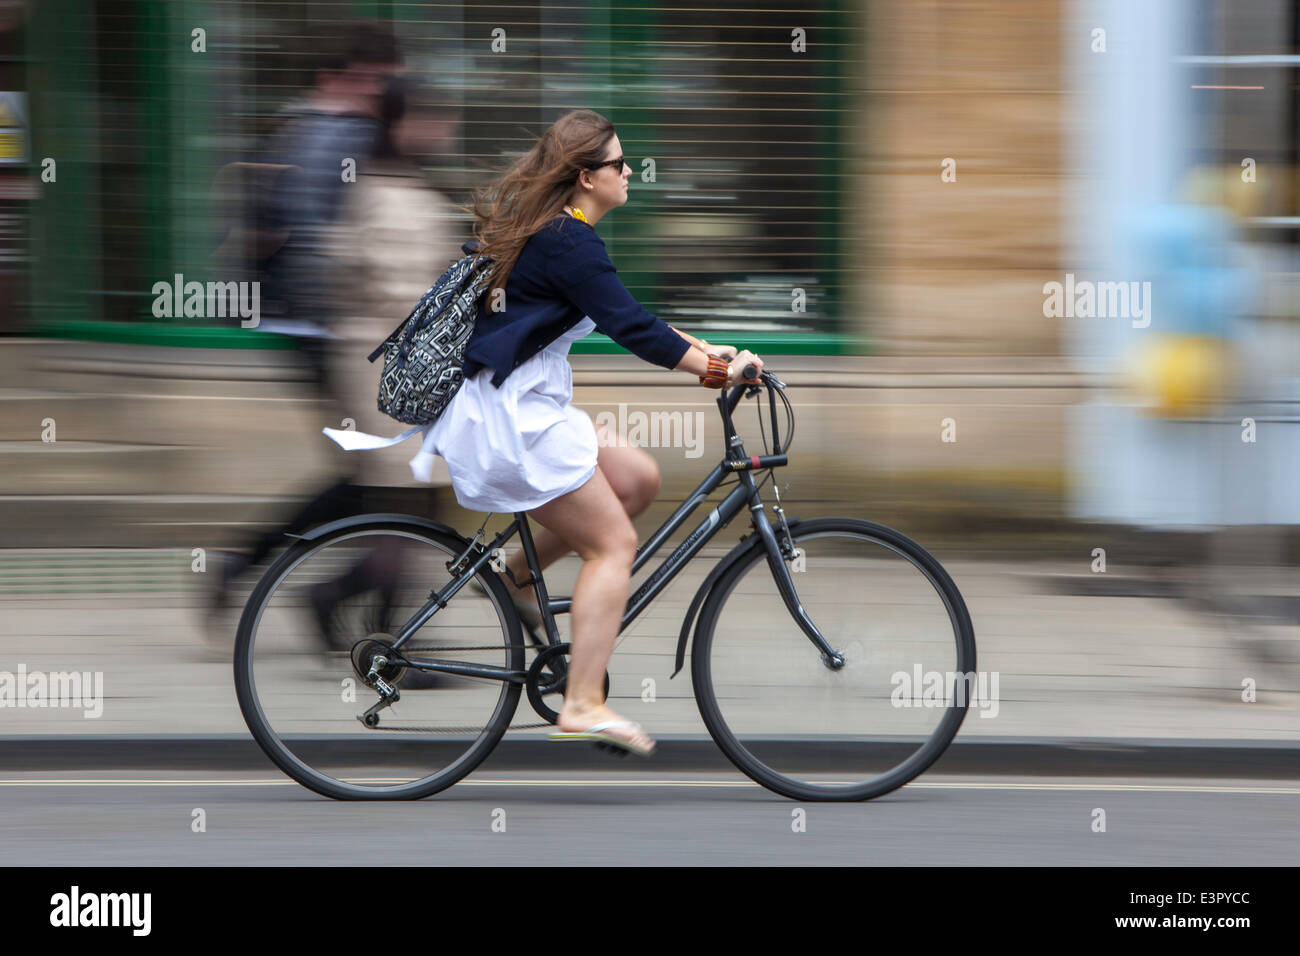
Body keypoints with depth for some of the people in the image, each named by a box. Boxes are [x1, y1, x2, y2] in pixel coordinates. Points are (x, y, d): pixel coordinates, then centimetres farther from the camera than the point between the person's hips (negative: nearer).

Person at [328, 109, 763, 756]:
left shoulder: (540, 226, 16)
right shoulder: (570, 242, -16)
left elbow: (626, 316, 22)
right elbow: (631, 330, -21)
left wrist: (704, 348, 16)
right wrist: (716, 369, -15)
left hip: (505, 407, 10)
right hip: (515, 418, -10)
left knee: (638, 479, 13)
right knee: (614, 544, -5)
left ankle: (518, 575, 15)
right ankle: (584, 706, -10)